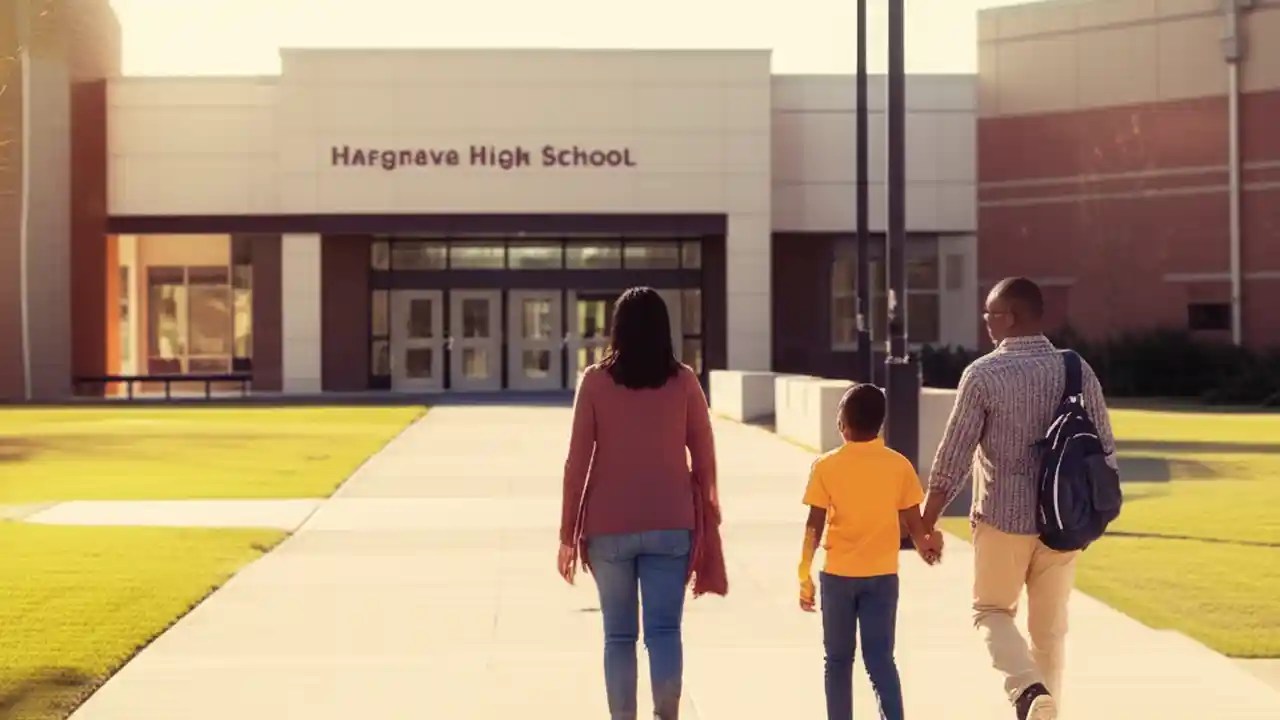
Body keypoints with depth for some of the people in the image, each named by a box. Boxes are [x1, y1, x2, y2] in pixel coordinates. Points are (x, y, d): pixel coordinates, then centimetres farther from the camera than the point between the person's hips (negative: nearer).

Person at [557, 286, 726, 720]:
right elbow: (704, 461, 3)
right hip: (670, 524, 0)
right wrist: (706, 529, 12)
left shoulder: (595, 381, -2)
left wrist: (568, 534, 4)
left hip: (609, 526, 0)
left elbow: (577, 462, -3)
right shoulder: (683, 381, 1)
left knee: (619, 635, 8)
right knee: (664, 630, 0)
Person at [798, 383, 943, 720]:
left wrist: (804, 575, 3)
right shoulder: (900, 466, -4)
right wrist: (927, 547, 20)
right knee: (881, 659, 4)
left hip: (838, 575, -1)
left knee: (838, 660, 12)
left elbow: (814, 527, -6)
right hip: (882, 576, 1)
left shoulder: (826, 466, -7)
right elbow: (914, 525, 0)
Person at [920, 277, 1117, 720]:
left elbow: (954, 457, -10)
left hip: (1003, 518, -3)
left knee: (991, 611, 14)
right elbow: (1105, 451, 3)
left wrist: (926, 522, -2)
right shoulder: (1078, 371, 0)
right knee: (1050, 627, 15)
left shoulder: (984, 374, -11)